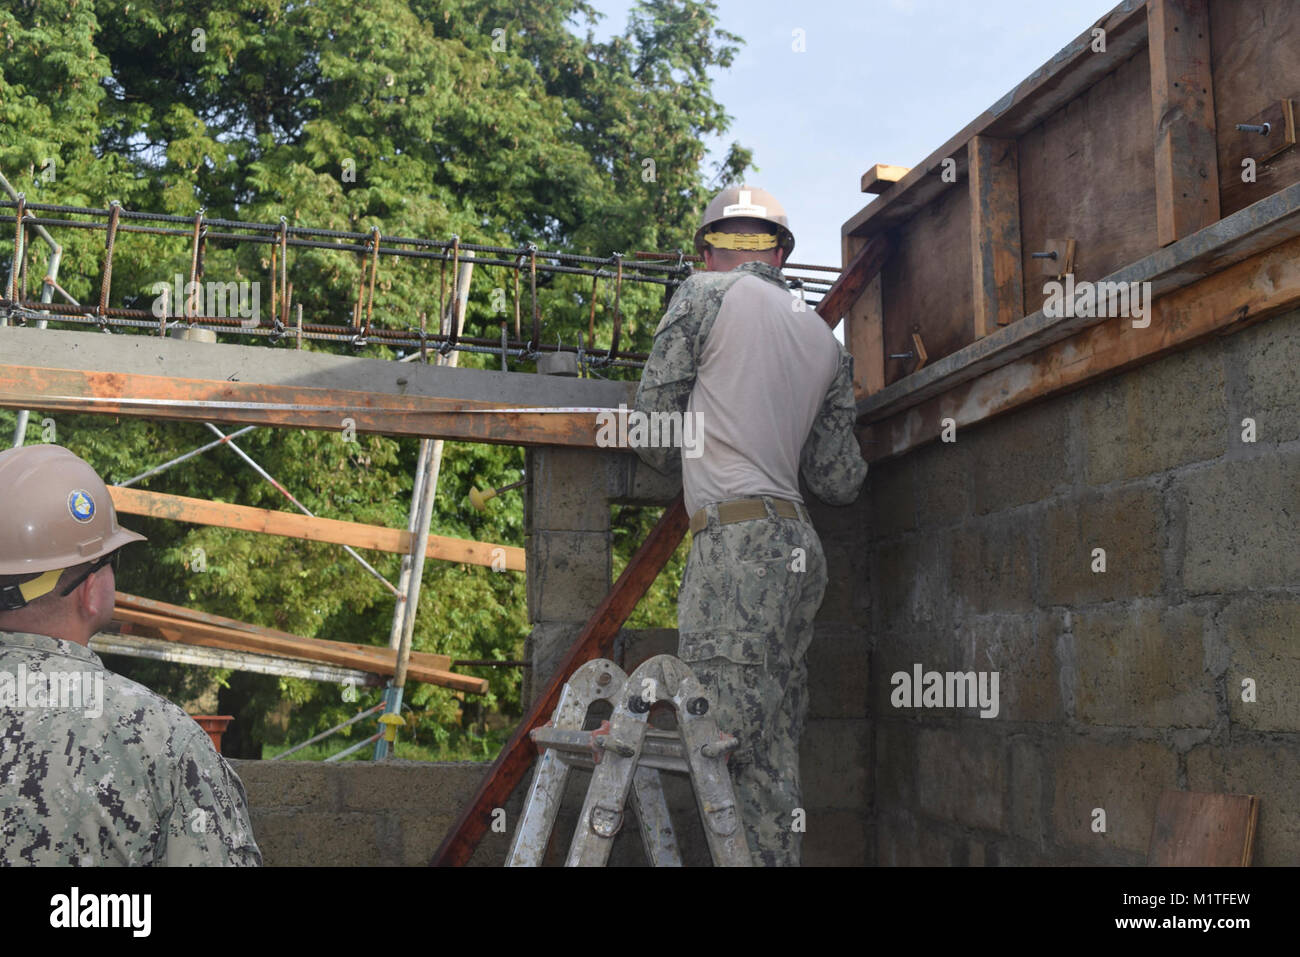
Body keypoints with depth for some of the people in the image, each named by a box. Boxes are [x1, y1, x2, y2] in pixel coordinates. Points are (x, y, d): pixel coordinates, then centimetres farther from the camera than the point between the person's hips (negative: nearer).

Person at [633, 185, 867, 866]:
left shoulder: (706, 294, 5)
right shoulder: (827, 341, 21)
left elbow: (651, 417, 5)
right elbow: (839, 482, 19)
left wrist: (688, 465, 26)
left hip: (737, 536, -7)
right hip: (798, 546, 7)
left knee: (729, 730, -12)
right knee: (774, 751, 6)